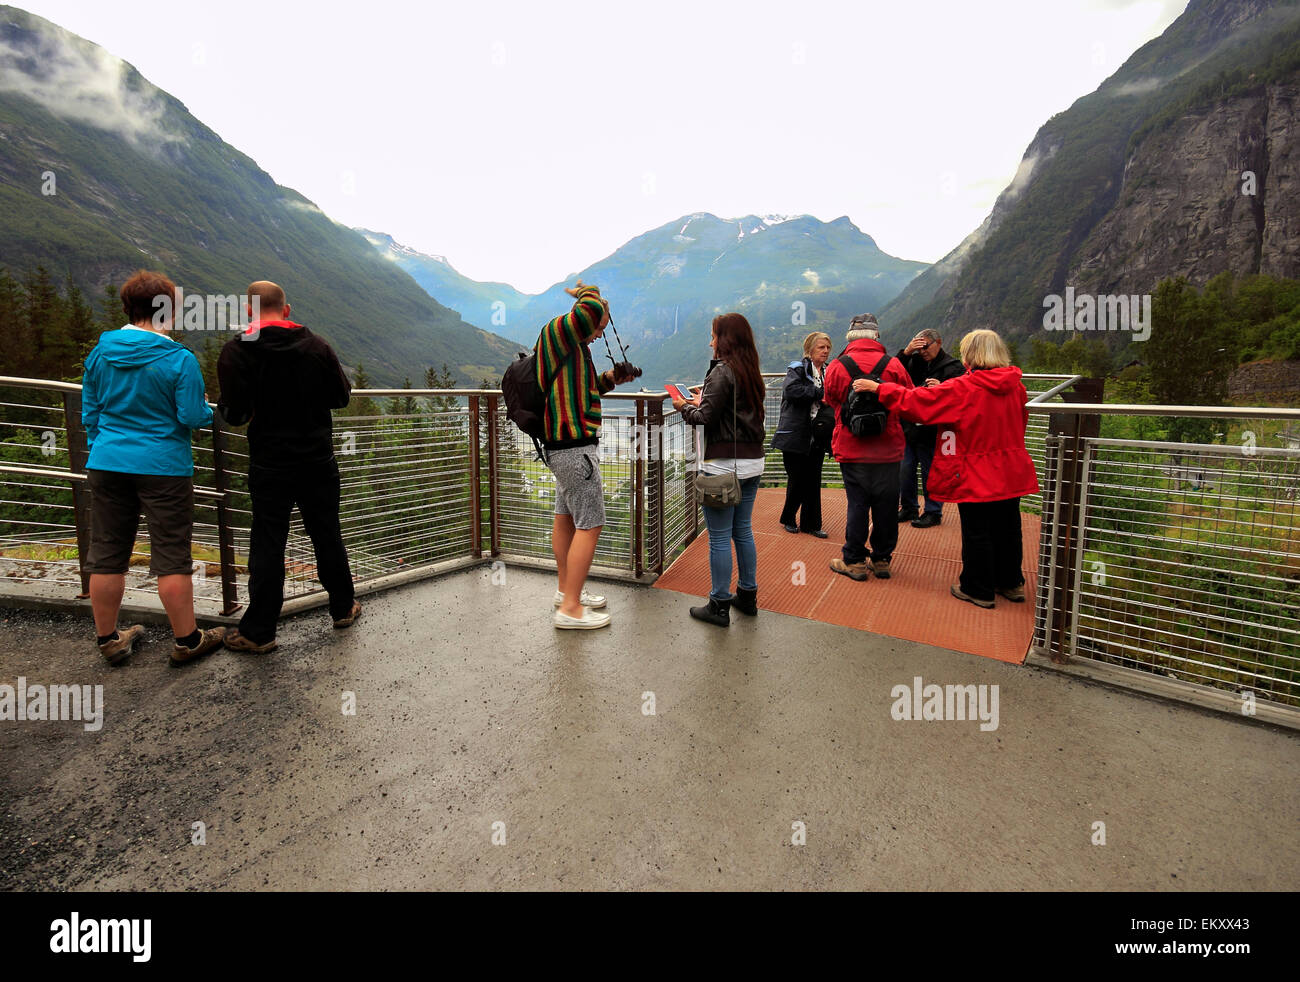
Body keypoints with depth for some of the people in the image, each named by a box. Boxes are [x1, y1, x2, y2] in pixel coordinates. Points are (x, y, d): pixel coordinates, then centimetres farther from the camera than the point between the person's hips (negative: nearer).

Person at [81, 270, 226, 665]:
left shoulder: (100, 353, 4)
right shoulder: (180, 360, -12)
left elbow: (89, 411, 12)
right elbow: (193, 417, -12)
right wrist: (210, 412, 10)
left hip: (107, 466, 5)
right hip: (163, 468, -5)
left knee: (106, 556, 13)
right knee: (171, 558, 3)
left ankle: (107, 639, 26)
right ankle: (186, 640, 13)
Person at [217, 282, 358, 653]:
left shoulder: (237, 351, -9)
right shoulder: (316, 345, -1)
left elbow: (234, 413, -13)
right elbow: (341, 395, 4)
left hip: (270, 465, -2)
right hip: (319, 461, 3)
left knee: (267, 545, 4)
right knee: (327, 535, 15)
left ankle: (258, 632, 13)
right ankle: (343, 607, 28)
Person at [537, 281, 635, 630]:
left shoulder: (572, 346, 19)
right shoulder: (555, 332, -12)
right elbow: (592, 309, -29)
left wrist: (608, 379, 12)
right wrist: (587, 293, -7)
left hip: (565, 446, 11)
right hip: (575, 448, -11)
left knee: (566, 517, 17)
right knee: (590, 525, -7)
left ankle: (566, 590, 30)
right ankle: (570, 608, -2)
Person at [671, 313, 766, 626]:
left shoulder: (722, 371, -13)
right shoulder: (751, 372, 12)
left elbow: (706, 418, -16)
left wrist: (685, 408, 2)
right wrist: (701, 402, 16)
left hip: (723, 465, -8)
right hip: (752, 461, 8)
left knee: (719, 537, 0)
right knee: (743, 531, 17)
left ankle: (719, 606, 9)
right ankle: (747, 595, 28)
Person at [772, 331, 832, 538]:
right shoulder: (797, 369, -5)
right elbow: (791, 390, -24)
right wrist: (819, 393, -21)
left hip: (816, 437, 6)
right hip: (795, 436, -6)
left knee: (813, 482, 8)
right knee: (797, 480, 0)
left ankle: (810, 524, 18)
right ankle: (788, 519, 21)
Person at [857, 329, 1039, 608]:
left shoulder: (963, 389, -17)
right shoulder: (1015, 386, 1)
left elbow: (915, 400, -16)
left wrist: (878, 388, -7)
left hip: (976, 477, -6)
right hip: (1011, 474, 7)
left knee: (976, 532, 5)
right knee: (1007, 528, 18)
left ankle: (978, 589, 17)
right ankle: (1011, 583, 33)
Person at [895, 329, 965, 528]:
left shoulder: (953, 368, -4)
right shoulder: (914, 362, 10)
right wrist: (906, 353, -10)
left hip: (931, 431, -5)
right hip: (908, 428, 5)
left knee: (930, 473, 4)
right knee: (905, 471, 12)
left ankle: (933, 512, 18)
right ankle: (909, 509, 27)